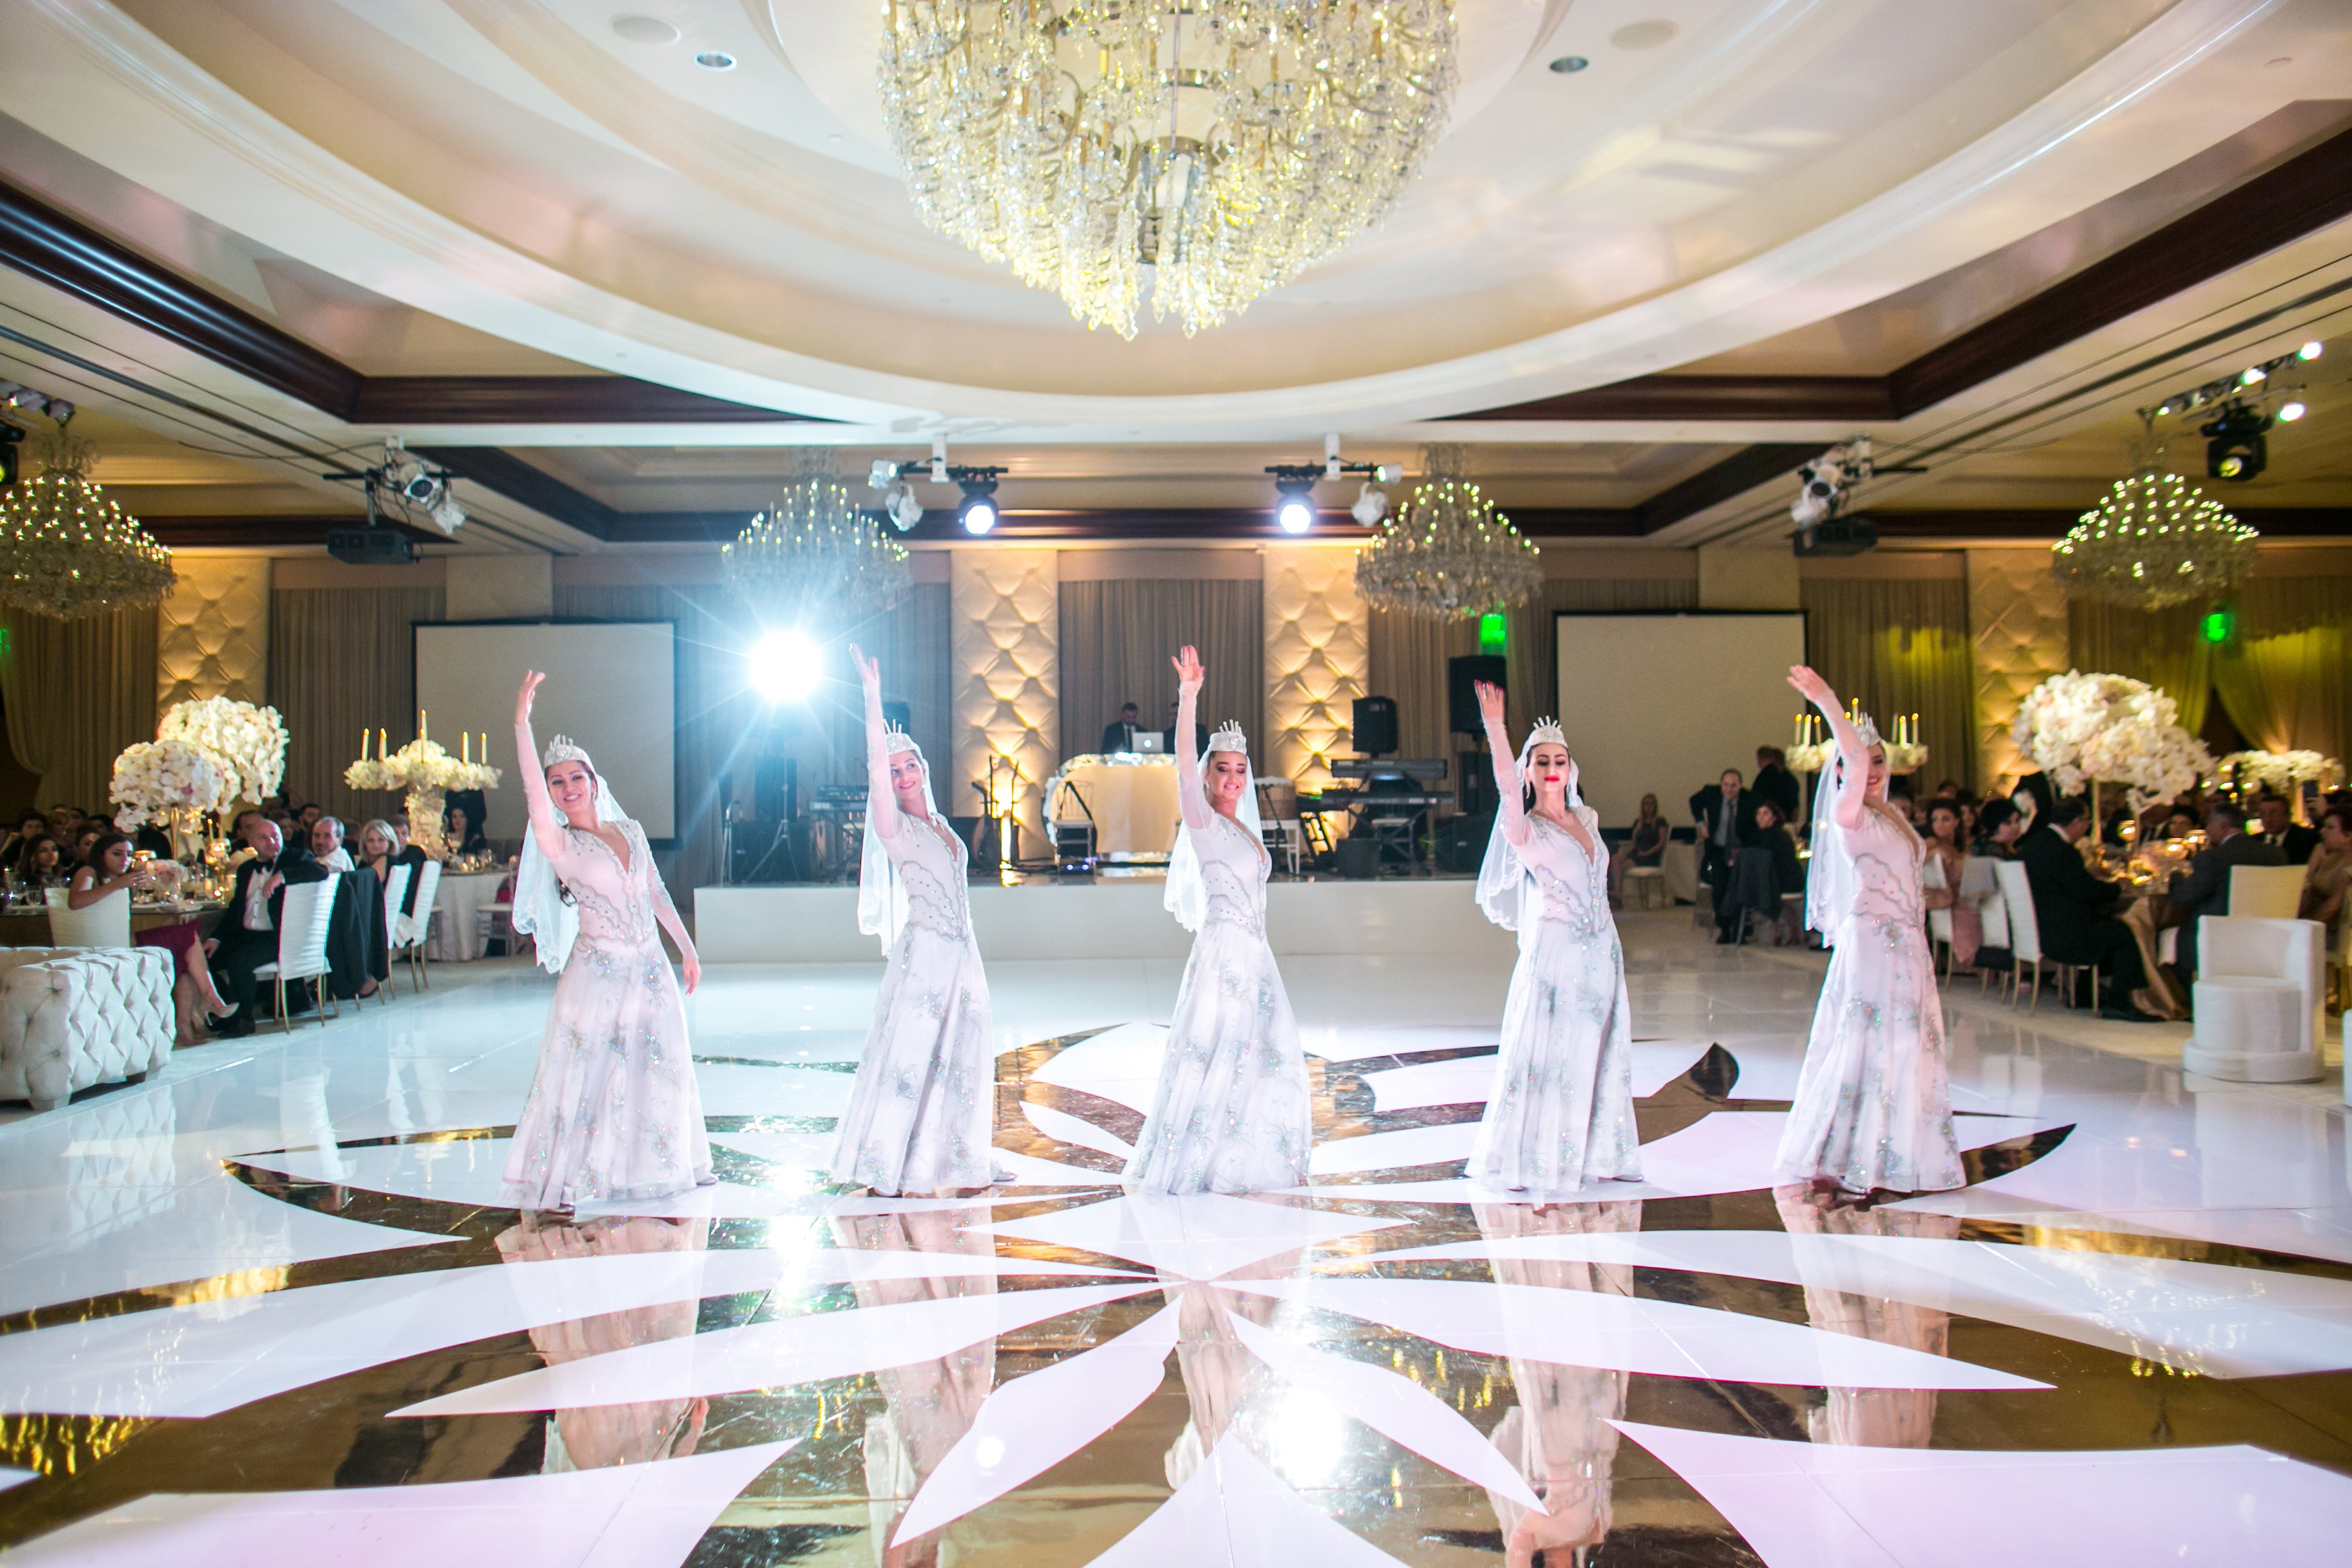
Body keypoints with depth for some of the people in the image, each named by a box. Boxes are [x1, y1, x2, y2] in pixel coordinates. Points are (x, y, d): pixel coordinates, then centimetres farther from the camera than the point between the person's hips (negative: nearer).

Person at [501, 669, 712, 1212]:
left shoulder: (630, 831, 7)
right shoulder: (559, 846, -7)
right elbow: (533, 797, -24)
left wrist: (687, 948, 14)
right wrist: (521, 722, -34)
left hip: (650, 968, 5)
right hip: (597, 973, -4)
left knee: (660, 1066, 14)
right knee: (583, 1071, -3)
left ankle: (677, 1164, 30)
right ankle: (560, 1183, 5)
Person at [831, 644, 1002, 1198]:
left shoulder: (939, 825, 14)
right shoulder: (893, 826, -4)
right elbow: (876, 765, -18)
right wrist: (873, 696, -24)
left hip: (960, 954, 7)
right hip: (922, 954, -7)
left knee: (959, 1057, 10)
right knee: (910, 1054, -5)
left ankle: (945, 1164, 19)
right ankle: (894, 1168, 4)